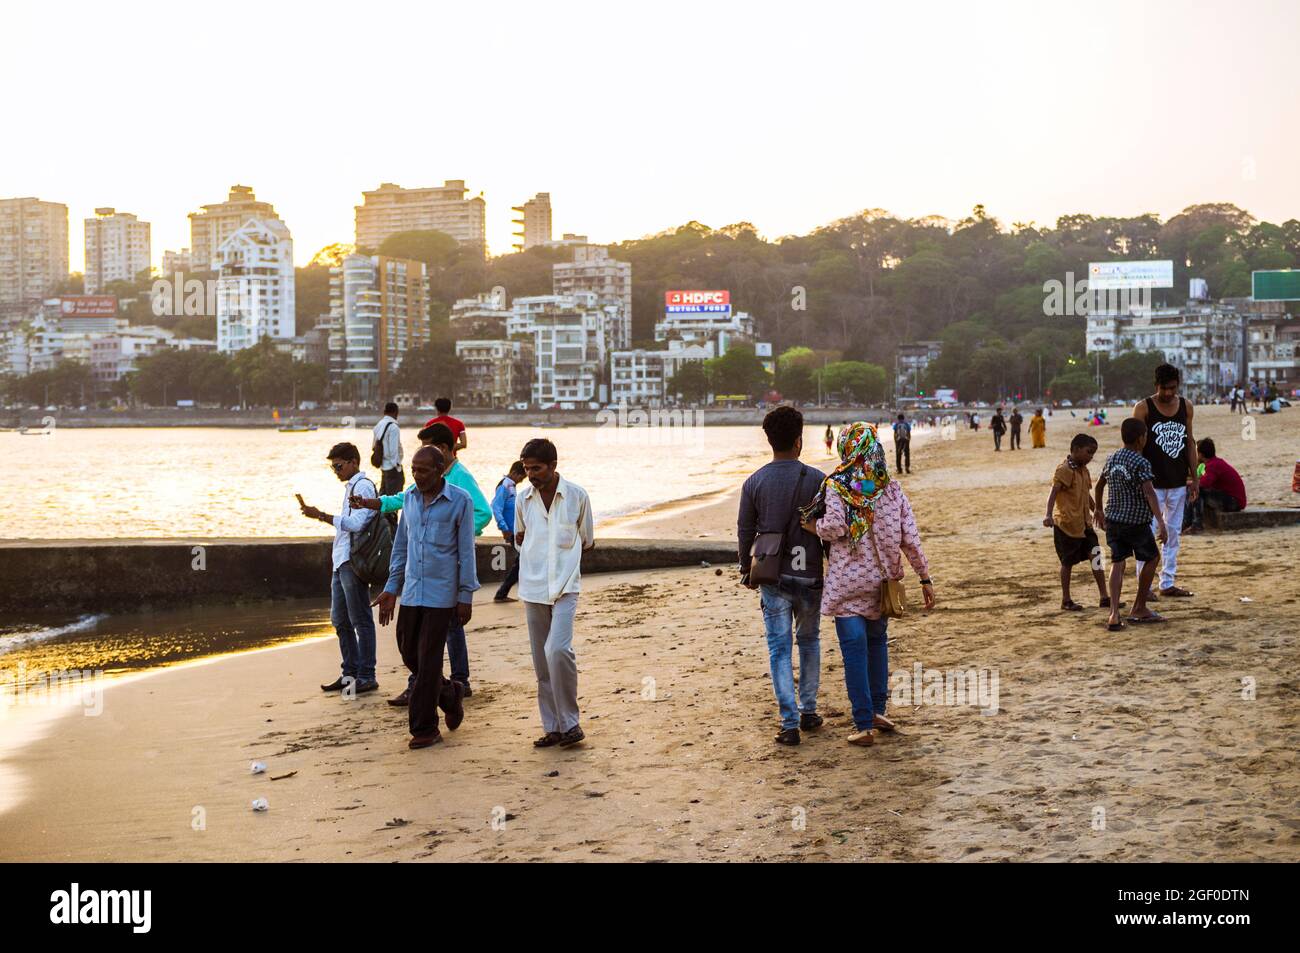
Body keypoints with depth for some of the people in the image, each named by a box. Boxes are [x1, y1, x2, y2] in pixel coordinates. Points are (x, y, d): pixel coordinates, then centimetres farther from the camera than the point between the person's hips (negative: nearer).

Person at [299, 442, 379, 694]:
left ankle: (366, 676, 0)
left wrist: (322, 516, -20)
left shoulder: (362, 486, -10)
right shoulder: (351, 486, 19)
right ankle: (350, 673, 21)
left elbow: (356, 523, -21)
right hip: (341, 561, 10)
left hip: (354, 562, -10)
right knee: (340, 619, 14)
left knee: (360, 620, -5)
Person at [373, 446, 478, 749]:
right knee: (409, 654, 9)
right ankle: (451, 695, 32)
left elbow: (466, 551, -6)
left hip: (441, 595, -6)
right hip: (411, 592, 6)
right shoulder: (409, 497, 9)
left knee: (428, 661, -3)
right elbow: (401, 545, 15)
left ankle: (424, 728, 7)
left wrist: (466, 596, -8)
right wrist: (391, 588, 12)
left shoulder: (460, 501, -7)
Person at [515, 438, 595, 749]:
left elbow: (587, 541, 7)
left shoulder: (577, 496, -3)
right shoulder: (523, 498, 6)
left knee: (558, 649, -21)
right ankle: (553, 727, 15)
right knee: (542, 661, 6)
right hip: (533, 587, 4)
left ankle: (570, 722, -7)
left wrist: (561, 550, 2)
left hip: (565, 586, -4)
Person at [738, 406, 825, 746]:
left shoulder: (754, 482, -2)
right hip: (809, 574, 0)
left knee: (779, 649, 2)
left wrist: (745, 569, 18)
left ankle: (790, 723, -5)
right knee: (809, 641, 19)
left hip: (773, 578, 0)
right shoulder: (816, 480, -5)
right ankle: (808, 711, 24)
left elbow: (745, 531, 4)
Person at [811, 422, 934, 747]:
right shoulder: (892, 489, 1)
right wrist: (925, 577, 5)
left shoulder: (836, 486, -9)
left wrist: (812, 525, -1)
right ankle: (878, 710, 25)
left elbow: (835, 527, -22)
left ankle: (864, 725, 0)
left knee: (854, 650, 0)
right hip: (882, 580, 4)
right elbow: (911, 538, 0)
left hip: (847, 582, -4)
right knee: (877, 641, 22)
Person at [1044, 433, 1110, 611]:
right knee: (1068, 562, 2)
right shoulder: (1064, 470, -15)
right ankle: (1066, 601, 14)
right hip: (1067, 524, -8)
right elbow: (1053, 493, -25)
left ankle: (1104, 598, 6)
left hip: (1084, 523, 8)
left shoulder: (1084, 470, 11)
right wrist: (1049, 515, -38)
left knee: (1096, 556, 2)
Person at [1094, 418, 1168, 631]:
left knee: (1118, 562, 4)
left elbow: (1099, 486, 20)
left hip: (1113, 520, 5)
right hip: (1137, 521, -5)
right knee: (1150, 558, 16)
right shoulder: (1141, 463, -13)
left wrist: (1099, 510, 35)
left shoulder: (1112, 459, 8)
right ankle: (1139, 608, 23)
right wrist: (1160, 522, -30)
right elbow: (1149, 493, -25)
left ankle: (1114, 613, -15)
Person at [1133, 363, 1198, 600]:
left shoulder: (1186, 407, 7)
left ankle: (1167, 584, 18)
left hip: (1178, 482, 5)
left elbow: (1189, 443, 12)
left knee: (1174, 534, 10)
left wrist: (1194, 478, 9)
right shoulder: (1144, 408, -7)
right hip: (1152, 482, -5)